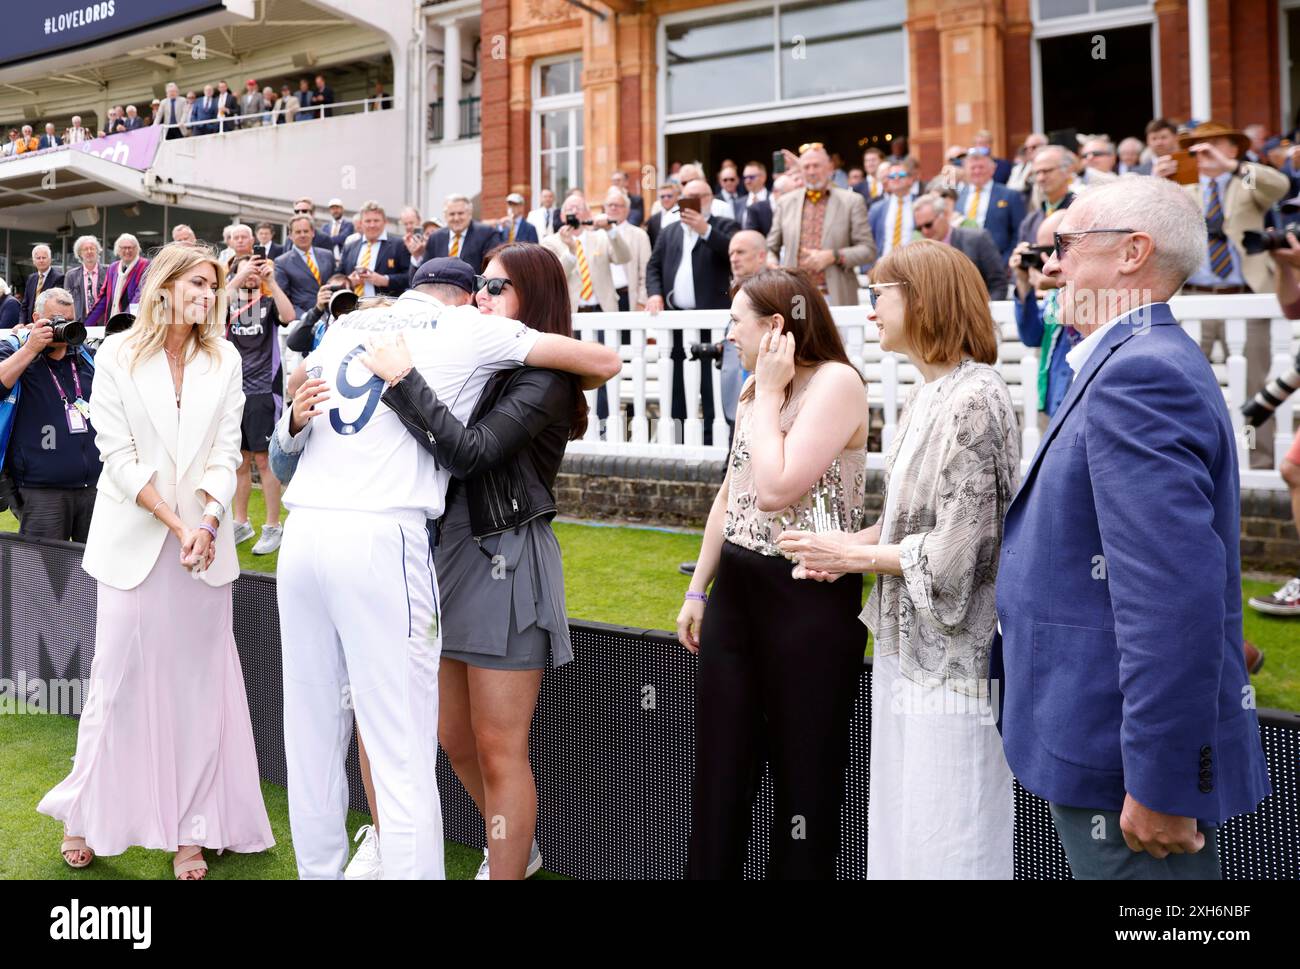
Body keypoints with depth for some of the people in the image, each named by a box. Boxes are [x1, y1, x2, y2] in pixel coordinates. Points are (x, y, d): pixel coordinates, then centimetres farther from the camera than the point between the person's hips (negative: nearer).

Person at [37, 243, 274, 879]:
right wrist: (176, 523, -14)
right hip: (133, 536, -2)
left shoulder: (225, 361, 6)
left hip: (203, 538, 2)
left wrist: (206, 524, -15)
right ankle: (85, 815, 22)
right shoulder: (117, 356, 0)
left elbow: (225, 454, 1)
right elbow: (118, 457, -6)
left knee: (198, 682, 3)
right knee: (119, 677, 2)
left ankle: (190, 831, 12)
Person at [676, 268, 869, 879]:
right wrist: (697, 590, 20)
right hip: (736, 590, 8)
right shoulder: (754, 386, 13)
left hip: (809, 598, -8)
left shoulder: (835, 381, -13)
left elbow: (777, 489, -23)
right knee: (718, 772, 14)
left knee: (804, 779, 6)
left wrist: (768, 394, -13)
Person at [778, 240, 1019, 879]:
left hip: (949, 656, -9)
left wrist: (852, 555, -11)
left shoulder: (974, 399, -18)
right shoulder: (929, 393, 10)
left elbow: (955, 550, -21)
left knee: (944, 847, 3)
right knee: (899, 827, 19)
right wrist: (850, 544, 1)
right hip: (908, 645, 9)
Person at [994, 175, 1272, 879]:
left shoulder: (1138, 374, -21)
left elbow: (1175, 597, -28)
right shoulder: (1144, 362, 13)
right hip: (1112, 743, 10)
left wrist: (1161, 786, -24)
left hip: (1131, 768, -10)